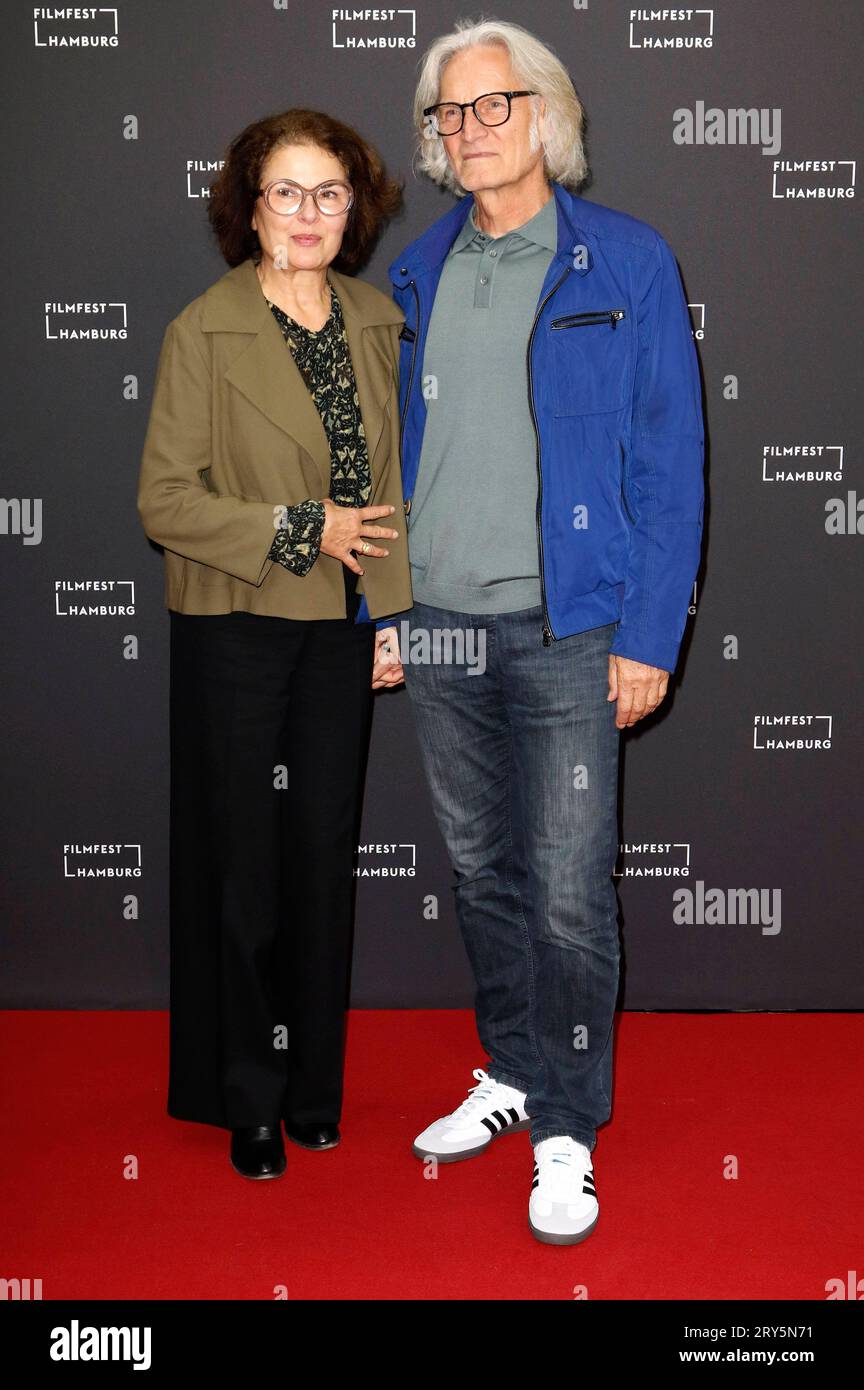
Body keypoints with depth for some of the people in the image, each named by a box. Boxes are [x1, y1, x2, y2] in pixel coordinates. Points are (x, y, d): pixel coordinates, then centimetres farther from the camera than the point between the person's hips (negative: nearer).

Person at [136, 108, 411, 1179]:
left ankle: (313, 1086, 29)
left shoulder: (375, 320, 5)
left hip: (341, 629, 4)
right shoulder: (202, 333, -10)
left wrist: (392, 609, 7)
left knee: (325, 854, 12)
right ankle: (249, 1101, 22)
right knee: (245, 865, 5)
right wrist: (302, 528, -16)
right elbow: (165, 501, -11)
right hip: (236, 630, -4)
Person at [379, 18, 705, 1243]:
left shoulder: (628, 263, -2)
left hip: (566, 630, -4)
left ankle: (568, 1132, 16)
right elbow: (387, 450, 14)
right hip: (438, 624, 5)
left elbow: (668, 459, -5)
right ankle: (511, 1074, 34)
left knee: (569, 894, -1)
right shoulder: (418, 276, 10)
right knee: (482, 870, 15)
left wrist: (650, 636, -10)